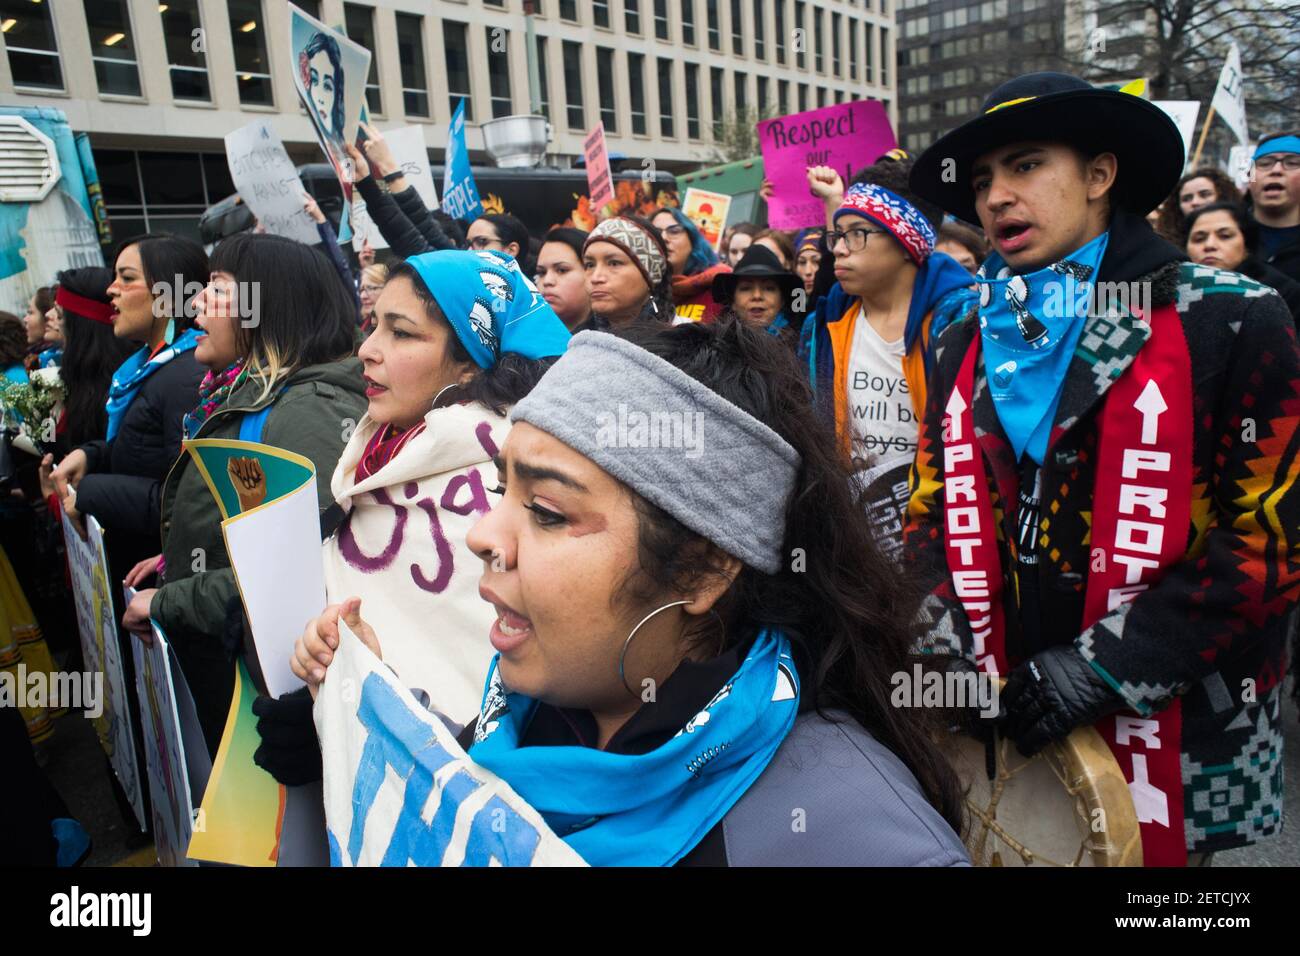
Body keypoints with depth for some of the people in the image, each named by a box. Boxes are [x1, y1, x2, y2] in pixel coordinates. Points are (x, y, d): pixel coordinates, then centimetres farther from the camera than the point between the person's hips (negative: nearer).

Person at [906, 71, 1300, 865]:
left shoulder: (1232, 322, -7)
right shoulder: (968, 343, 6)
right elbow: (934, 502, 9)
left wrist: (1103, 665, -17)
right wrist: (938, 635, -7)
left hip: (1178, 733, -3)